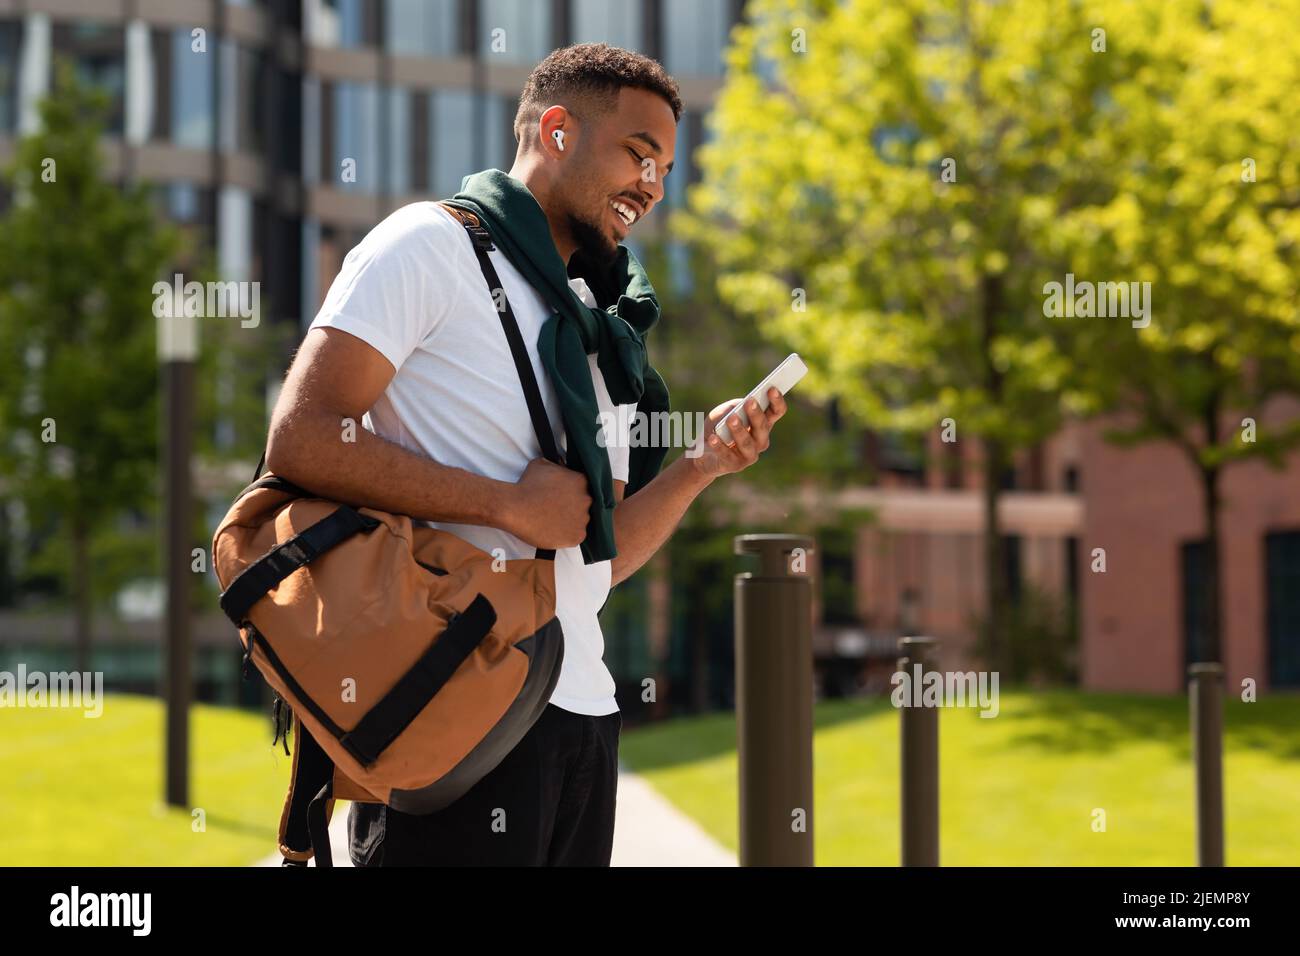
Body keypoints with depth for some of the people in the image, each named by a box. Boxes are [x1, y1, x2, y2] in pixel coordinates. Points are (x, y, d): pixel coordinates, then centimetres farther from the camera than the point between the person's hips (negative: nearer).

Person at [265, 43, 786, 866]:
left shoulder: (599, 329, 21)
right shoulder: (432, 245, -2)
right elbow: (301, 439, -14)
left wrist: (698, 468, 2)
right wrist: (508, 503, -13)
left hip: (582, 707, 8)